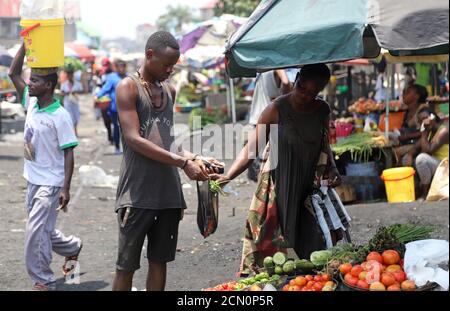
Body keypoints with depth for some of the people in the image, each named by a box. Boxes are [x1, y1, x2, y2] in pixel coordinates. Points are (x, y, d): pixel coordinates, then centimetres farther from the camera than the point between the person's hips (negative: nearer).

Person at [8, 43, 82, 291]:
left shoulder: (60, 116, -17)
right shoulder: (31, 104, 3)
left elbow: (69, 153, -15)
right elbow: (13, 73, 6)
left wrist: (65, 189, -19)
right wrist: (26, 45, -4)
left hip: (50, 184, -8)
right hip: (33, 180, 8)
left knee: (35, 232, -10)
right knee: (43, 230, 18)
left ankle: (42, 282, 0)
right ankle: (72, 247, 42)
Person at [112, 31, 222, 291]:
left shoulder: (169, 91, 16)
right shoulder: (129, 87, -5)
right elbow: (134, 139, -14)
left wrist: (195, 158, 2)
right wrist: (183, 162, -17)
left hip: (169, 191, 6)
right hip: (138, 193, -6)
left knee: (160, 261, 10)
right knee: (126, 265, 1)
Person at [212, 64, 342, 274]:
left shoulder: (322, 111, 4)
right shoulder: (277, 109, -10)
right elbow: (251, 149, -12)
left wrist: (332, 169, 1)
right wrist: (227, 177, -22)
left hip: (310, 188, 4)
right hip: (279, 186, -4)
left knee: (308, 241, 1)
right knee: (274, 242, -5)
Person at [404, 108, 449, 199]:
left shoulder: (444, 131, -20)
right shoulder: (429, 132, 7)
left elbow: (428, 151, -29)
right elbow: (416, 148, 7)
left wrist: (424, 131, -23)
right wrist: (410, 155, -15)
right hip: (434, 166, 9)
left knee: (422, 158, -33)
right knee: (407, 159, 7)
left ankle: (426, 194, -18)